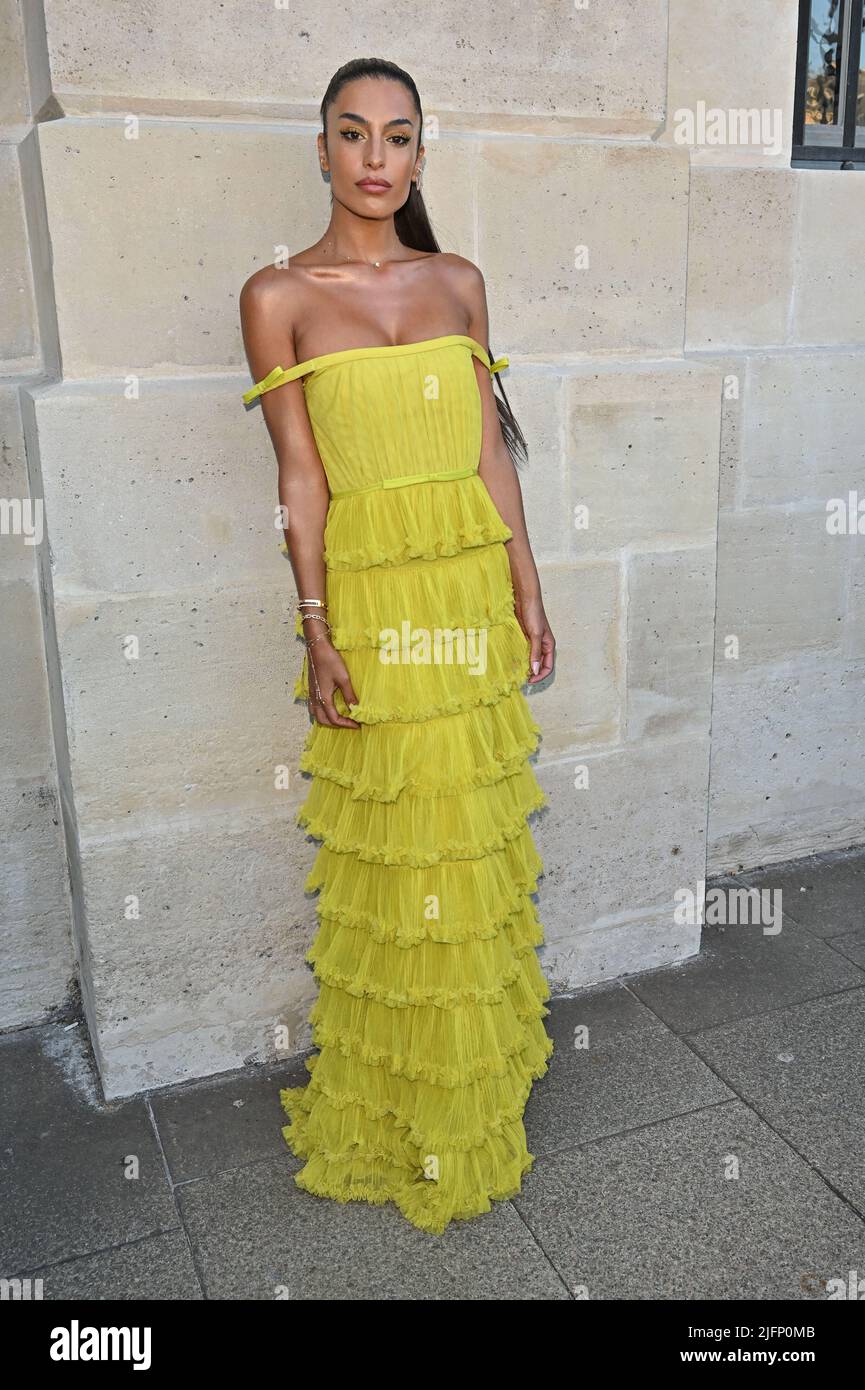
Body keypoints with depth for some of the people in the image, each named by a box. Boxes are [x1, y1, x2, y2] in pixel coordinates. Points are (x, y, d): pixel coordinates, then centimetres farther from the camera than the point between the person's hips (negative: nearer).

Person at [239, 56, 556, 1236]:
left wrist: (527, 591, 7)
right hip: (371, 592, -3)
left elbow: (491, 448, 9)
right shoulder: (280, 295, -1)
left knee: (474, 836, 13)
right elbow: (302, 476, -6)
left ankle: (479, 1082, 35)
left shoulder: (458, 282, 9)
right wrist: (317, 630, -9)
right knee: (393, 855, 5)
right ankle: (396, 1110, 28)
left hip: (475, 585, 4)